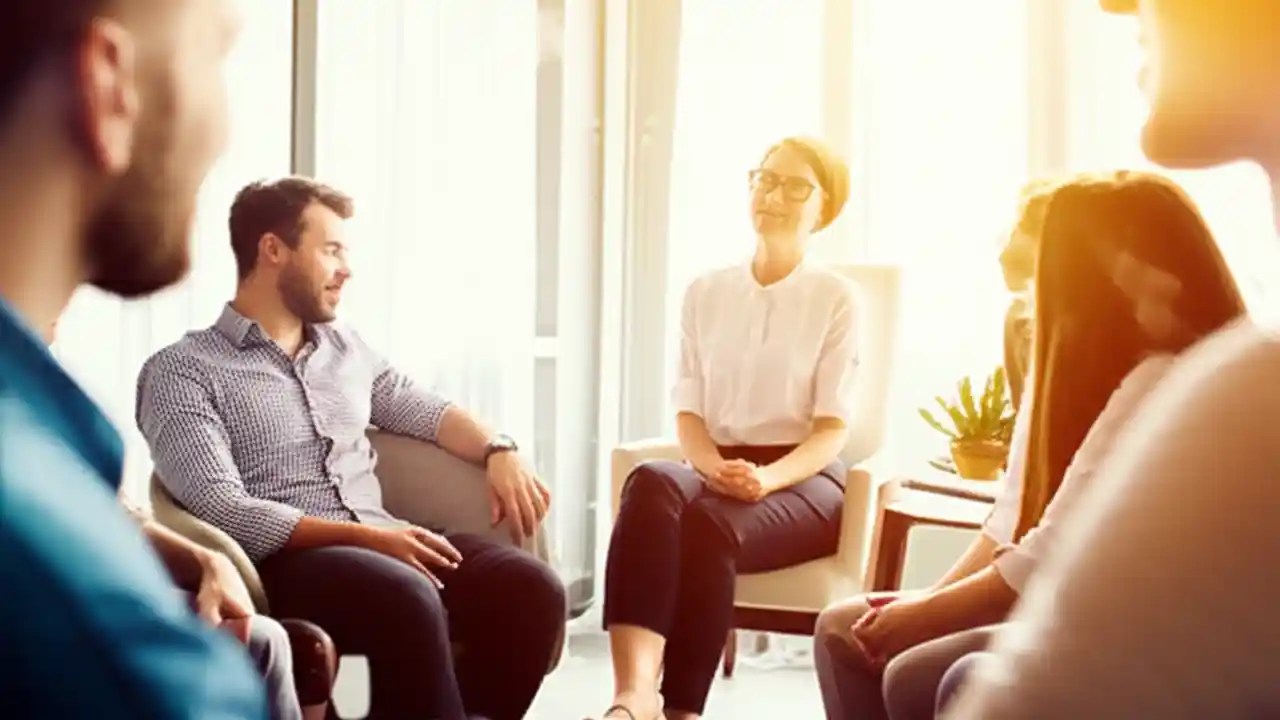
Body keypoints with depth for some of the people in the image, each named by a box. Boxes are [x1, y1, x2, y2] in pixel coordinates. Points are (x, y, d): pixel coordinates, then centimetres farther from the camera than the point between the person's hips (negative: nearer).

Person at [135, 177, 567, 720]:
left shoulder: (343, 345, 21)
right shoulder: (182, 371, 0)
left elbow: (425, 410, 27)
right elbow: (220, 507, -12)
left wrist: (498, 451, 4)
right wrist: (363, 536, -19)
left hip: (379, 544, 6)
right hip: (284, 559, -6)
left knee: (530, 587, -20)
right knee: (409, 599, -37)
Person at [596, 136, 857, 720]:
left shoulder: (836, 297, 4)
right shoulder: (706, 292, 14)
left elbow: (833, 429, -3)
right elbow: (688, 410, 8)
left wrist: (768, 477, -23)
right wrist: (714, 466, -14)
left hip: (803, 480, -2)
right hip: (714, 471, 2)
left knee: (712, 522, -37)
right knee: (653, 482, -35)